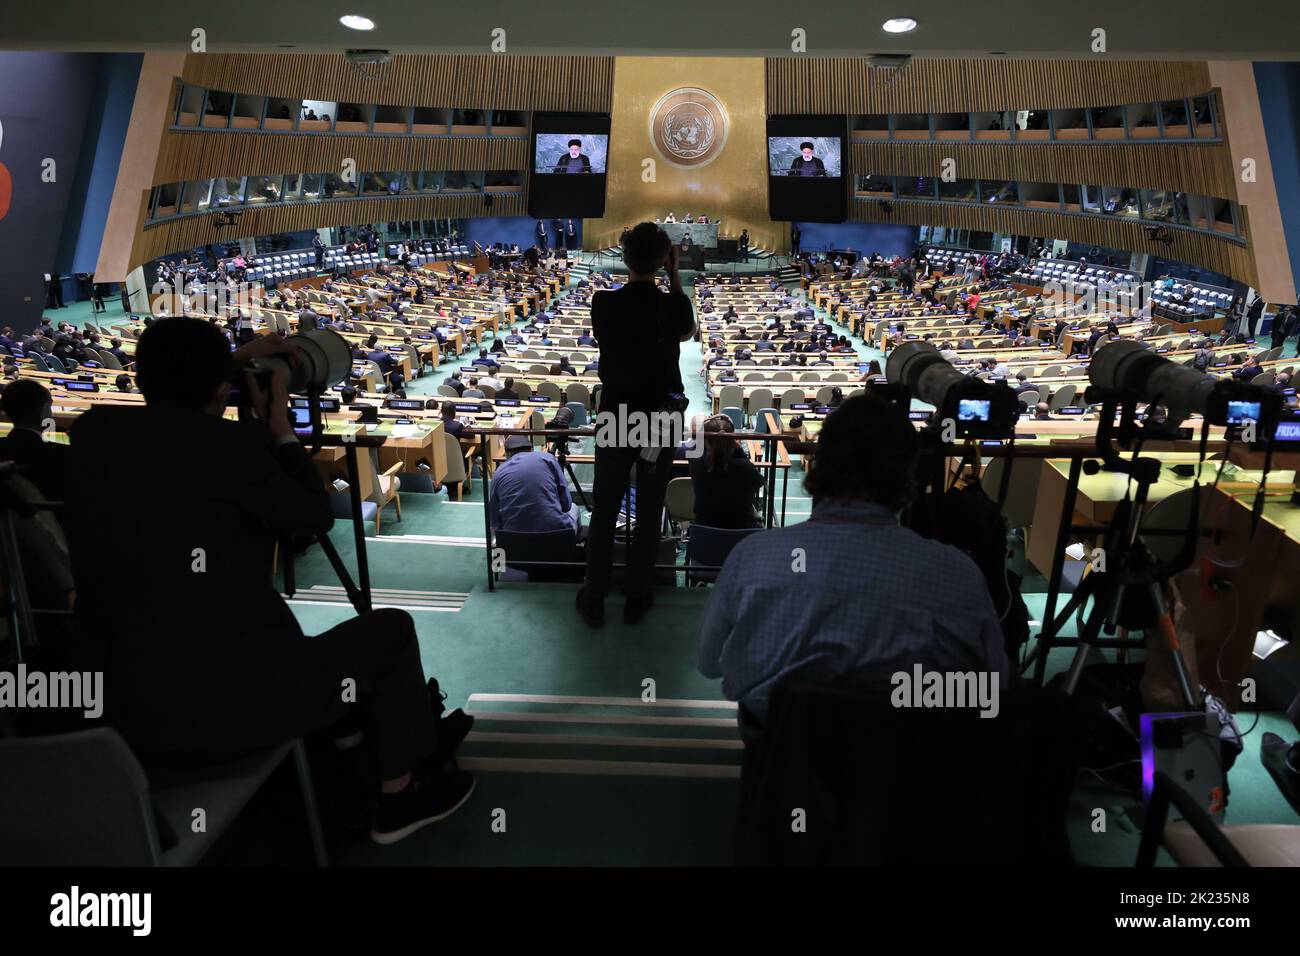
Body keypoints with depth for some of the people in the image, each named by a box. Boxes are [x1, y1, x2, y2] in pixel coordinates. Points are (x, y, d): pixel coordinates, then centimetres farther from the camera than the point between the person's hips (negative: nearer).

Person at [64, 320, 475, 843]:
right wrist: (280, 426, 7)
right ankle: (400, 795, 28)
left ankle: (348, 719, 48)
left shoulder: (93, 430, 2)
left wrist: (232, 361, 23)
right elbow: (316, 516, -1)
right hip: (232, 703, -7)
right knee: (391, 630, 14)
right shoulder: (233, 443, -16)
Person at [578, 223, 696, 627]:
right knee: (649, 513, 12)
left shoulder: (603, 302, -11)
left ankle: (593, 600, 20)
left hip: (615, 416, 1)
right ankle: (636, 598, 23)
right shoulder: (673, 306, -13)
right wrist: (674, 275, 7)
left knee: (603, 513, 12)